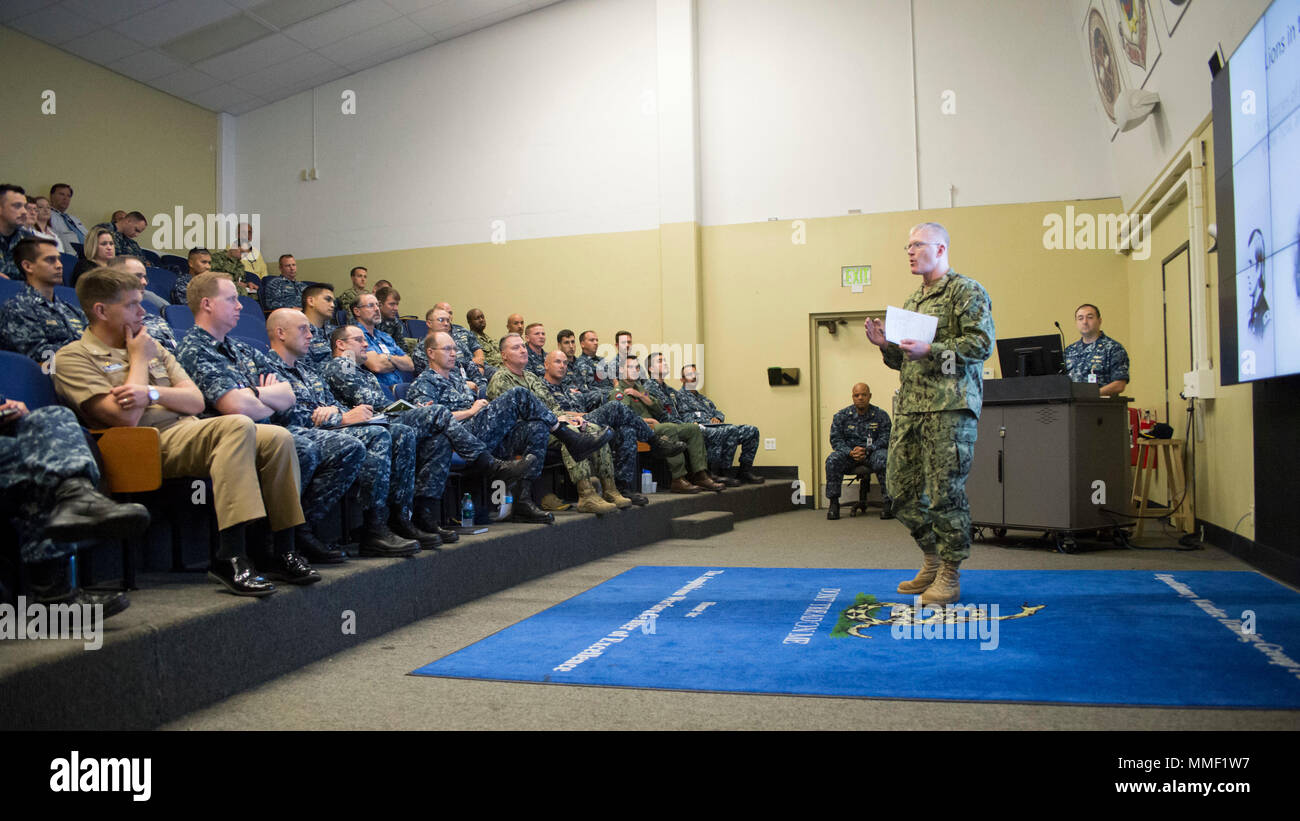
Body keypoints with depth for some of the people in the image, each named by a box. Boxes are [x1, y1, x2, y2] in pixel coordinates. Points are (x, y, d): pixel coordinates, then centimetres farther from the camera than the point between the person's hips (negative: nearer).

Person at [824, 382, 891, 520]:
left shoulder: (881, 415, 5)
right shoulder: (841, 416, 7)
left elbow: (885, 438, -2)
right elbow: (835, 439, 0)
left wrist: (866, 450, -18)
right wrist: (850, 452, -18)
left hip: (872, 452, -1)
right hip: (848, 453, 1)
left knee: (884, 460, -35)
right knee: (833, 460, -30)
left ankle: (889, 502, -29)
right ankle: (834, 503, -23)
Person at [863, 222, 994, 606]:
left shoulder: (967, 291, -1)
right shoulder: (912, 301, 23)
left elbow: (981, 344, -12)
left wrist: (930, 350, -19)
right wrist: (886, 345, 6)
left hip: (950, 405, -8)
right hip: (909, 405, 8)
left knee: (945, 491, -6)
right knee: (900, 487, 6)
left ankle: (949, 576, 7)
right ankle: (932, 561, 22)